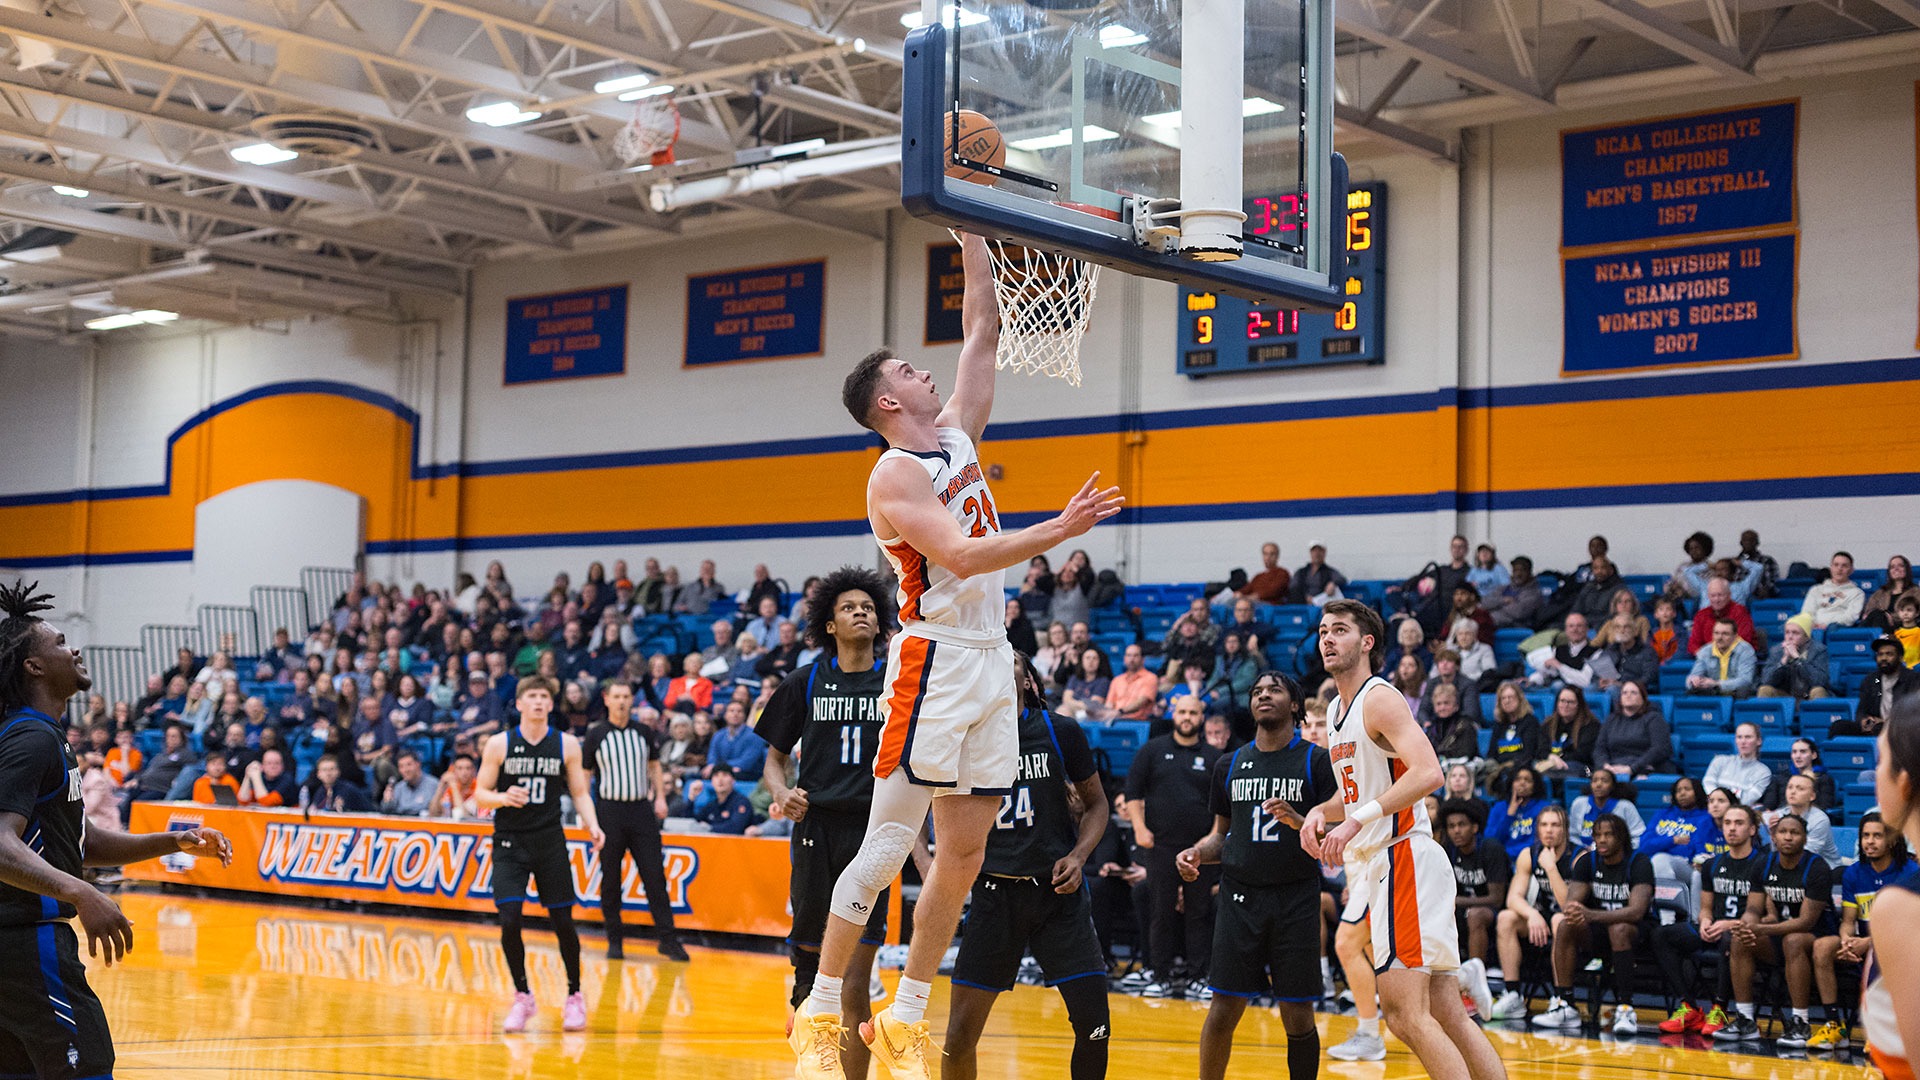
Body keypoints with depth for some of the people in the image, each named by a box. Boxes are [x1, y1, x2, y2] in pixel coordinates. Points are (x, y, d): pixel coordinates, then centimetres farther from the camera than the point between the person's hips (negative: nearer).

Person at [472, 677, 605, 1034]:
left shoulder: (566, 745, 1)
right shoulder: (499, 744, -3)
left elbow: (579, 793, 6)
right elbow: (480, 793, 1)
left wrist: (592, 825, -11)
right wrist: (503, 798, -21)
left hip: (550, 841, 1)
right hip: (510, 843, -1)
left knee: (563, 921, 2)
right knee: (509, 920, -12)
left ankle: (574, 995, 20)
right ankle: (522, 996, 7)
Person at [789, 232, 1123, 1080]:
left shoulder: (957, 437, 15)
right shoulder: (894, 475, -9)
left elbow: (983, 332, 19)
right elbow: (960, 556, -22)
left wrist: (972, 239, 15)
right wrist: (1061, 530, -23)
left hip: (991, 667, 8)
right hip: (934, 664, -8)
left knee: (964, 857, 6)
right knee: (888, 844, -7)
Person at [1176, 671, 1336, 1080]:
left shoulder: (1317, 761, -1)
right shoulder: (1229, 765, 11)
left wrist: (1299, 822, -22)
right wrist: (1197, 853, 0)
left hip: (1296, 899, -2)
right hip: (1240, 897, 2)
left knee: (1298, 1017, 0)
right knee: (1223, 1011, -1)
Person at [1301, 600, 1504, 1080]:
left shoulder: (1380, 699, -10)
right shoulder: (1335, 711, 19)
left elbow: (1427, 773, -24)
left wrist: (1357, 820, -27)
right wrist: (1319, 813, 9)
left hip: (1405, 857, -10)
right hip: (1381, 864, 10)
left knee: (1404, 1013, -15)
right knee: (1447, 1017, 9)